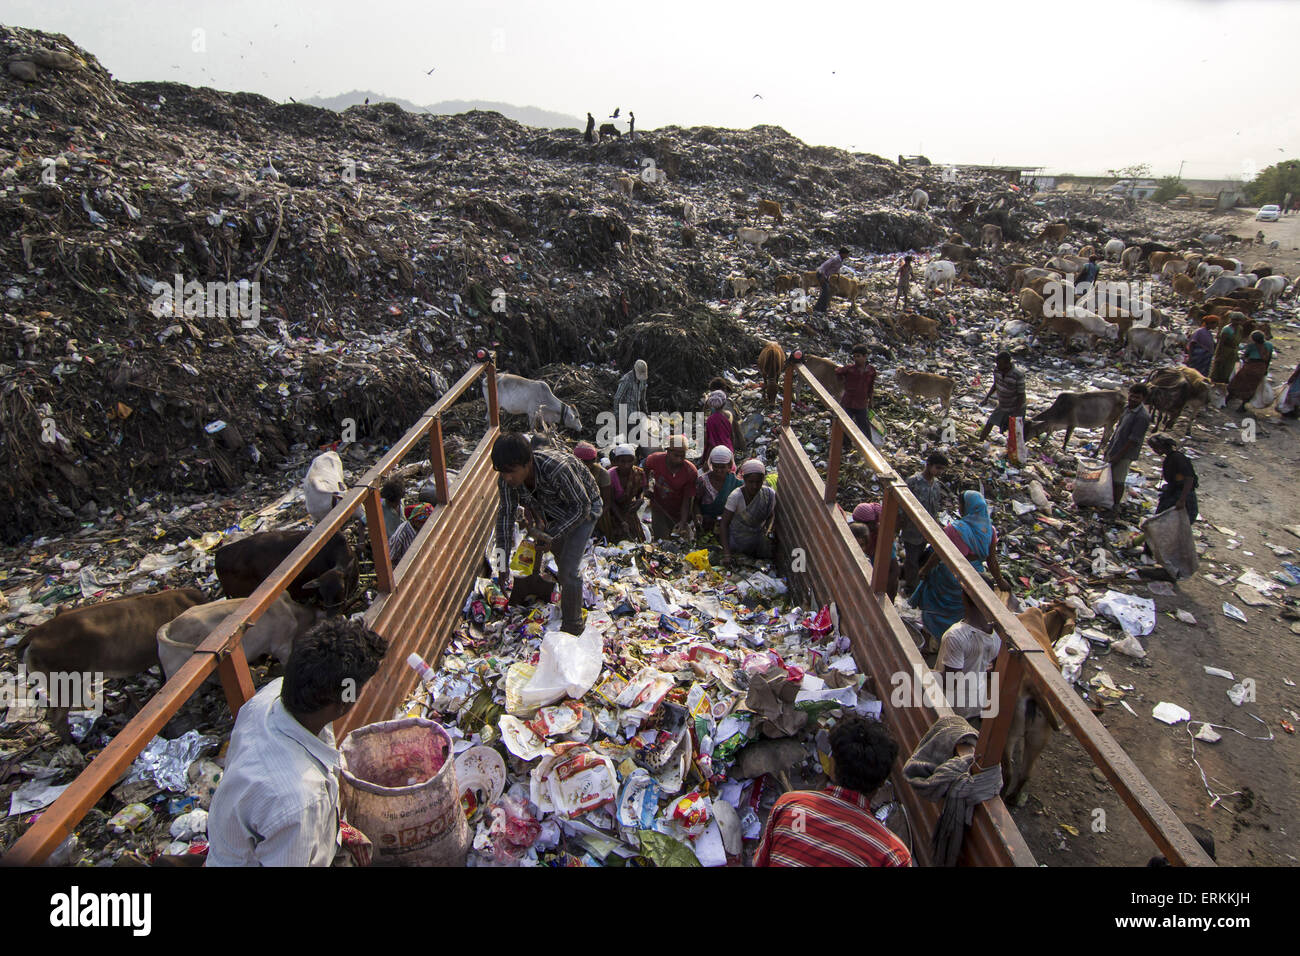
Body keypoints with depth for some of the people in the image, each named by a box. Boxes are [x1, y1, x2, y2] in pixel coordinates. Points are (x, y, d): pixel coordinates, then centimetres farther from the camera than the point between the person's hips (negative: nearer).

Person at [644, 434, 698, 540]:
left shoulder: (691, 472, -22)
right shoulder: (655, 459, -18)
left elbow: (687, 500, -18)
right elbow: (645, 470, 7)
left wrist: (683, 521, -27)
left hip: (678, 511, 0)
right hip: (658, 506, 0)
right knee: (661, 540, -3)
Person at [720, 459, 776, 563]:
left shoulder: (770, 494, -16)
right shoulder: (736, 496, -27)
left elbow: (771, 515, 5)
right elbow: (724, 523, -23)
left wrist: (767, 531, -16)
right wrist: (726, 553, -29)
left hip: (757, 534, 3)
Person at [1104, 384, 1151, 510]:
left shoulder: (1142, 417, -20)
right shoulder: (1127, 409, 6)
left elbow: (1133, 441, -20)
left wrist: (1118, 456, -18)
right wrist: (1109, 447, 17)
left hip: (1125, 455, -8)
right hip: (1114, 450, 8)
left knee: (1117, 481, 3)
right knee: (1109, 476, 17)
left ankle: (1115, 505, 17)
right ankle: (1109, 500, 34)